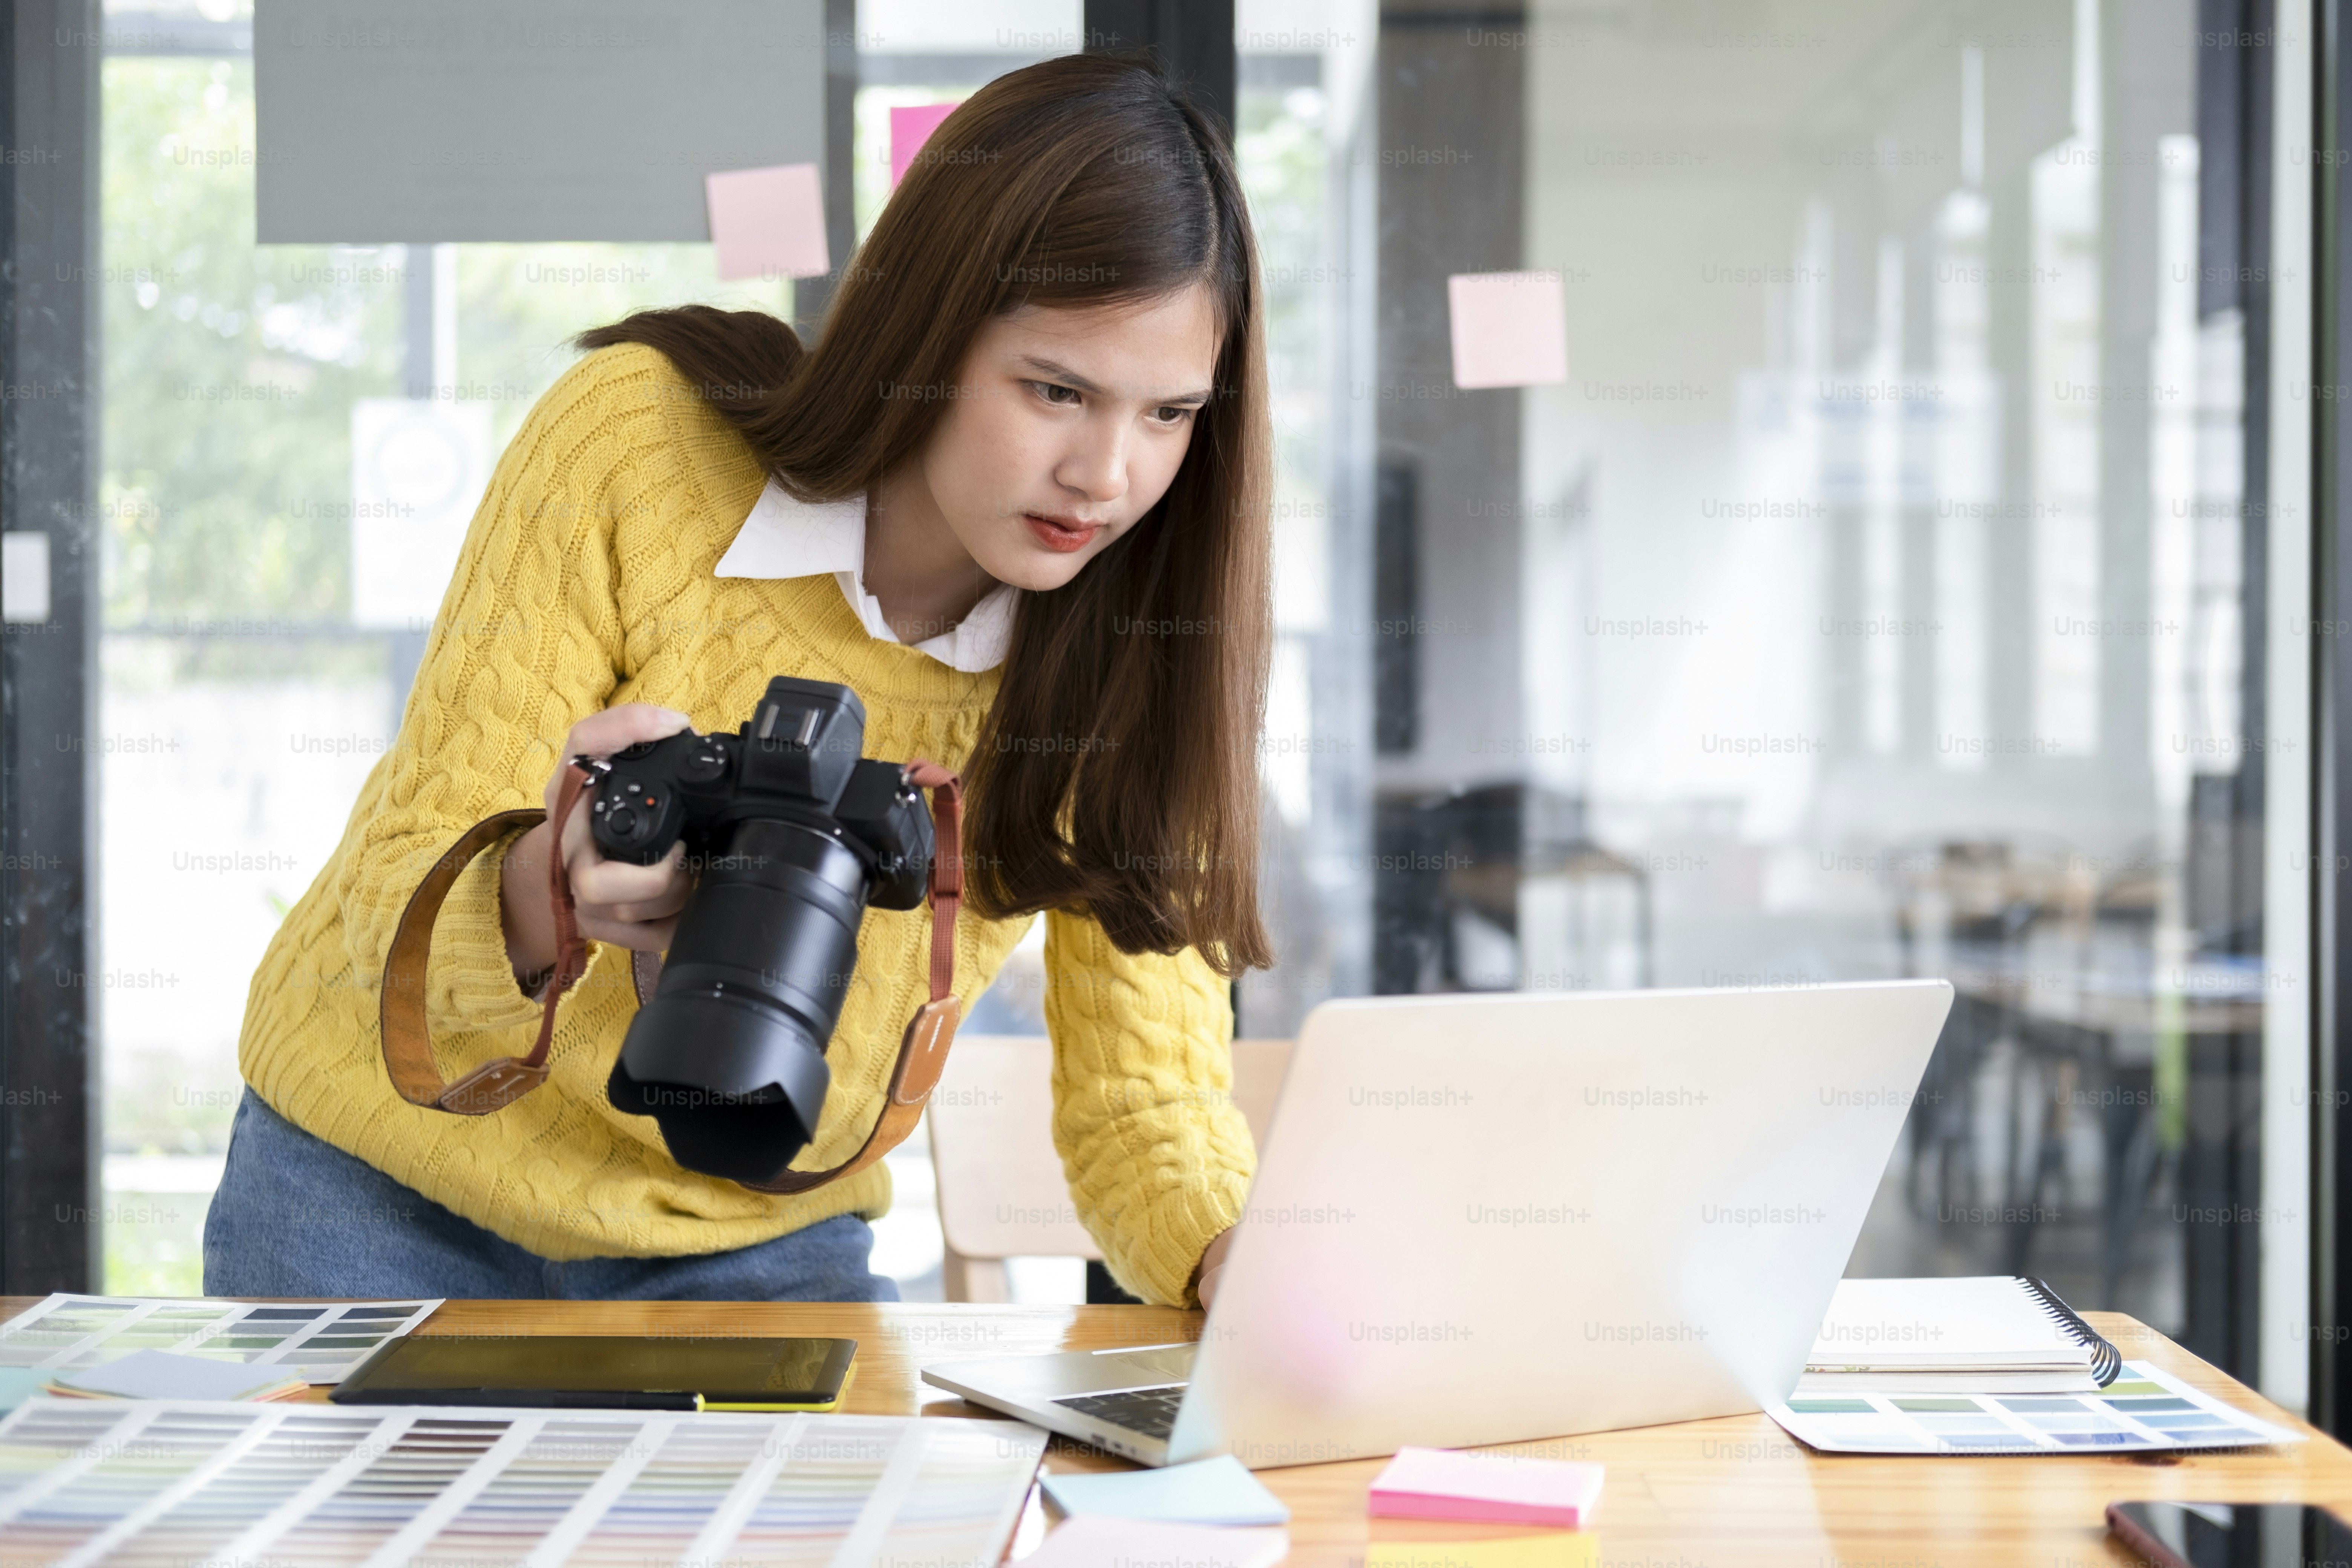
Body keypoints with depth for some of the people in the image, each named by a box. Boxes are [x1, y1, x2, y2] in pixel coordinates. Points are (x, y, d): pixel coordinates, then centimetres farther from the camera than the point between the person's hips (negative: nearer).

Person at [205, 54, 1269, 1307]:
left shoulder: (1130, 640, -14)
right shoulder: (634, 442, -21)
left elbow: (1142, 1096, -11)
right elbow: (394, 907, -20)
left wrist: (1238, 1258, -34)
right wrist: (550, 888, -43)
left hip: (757, 1251, 1)